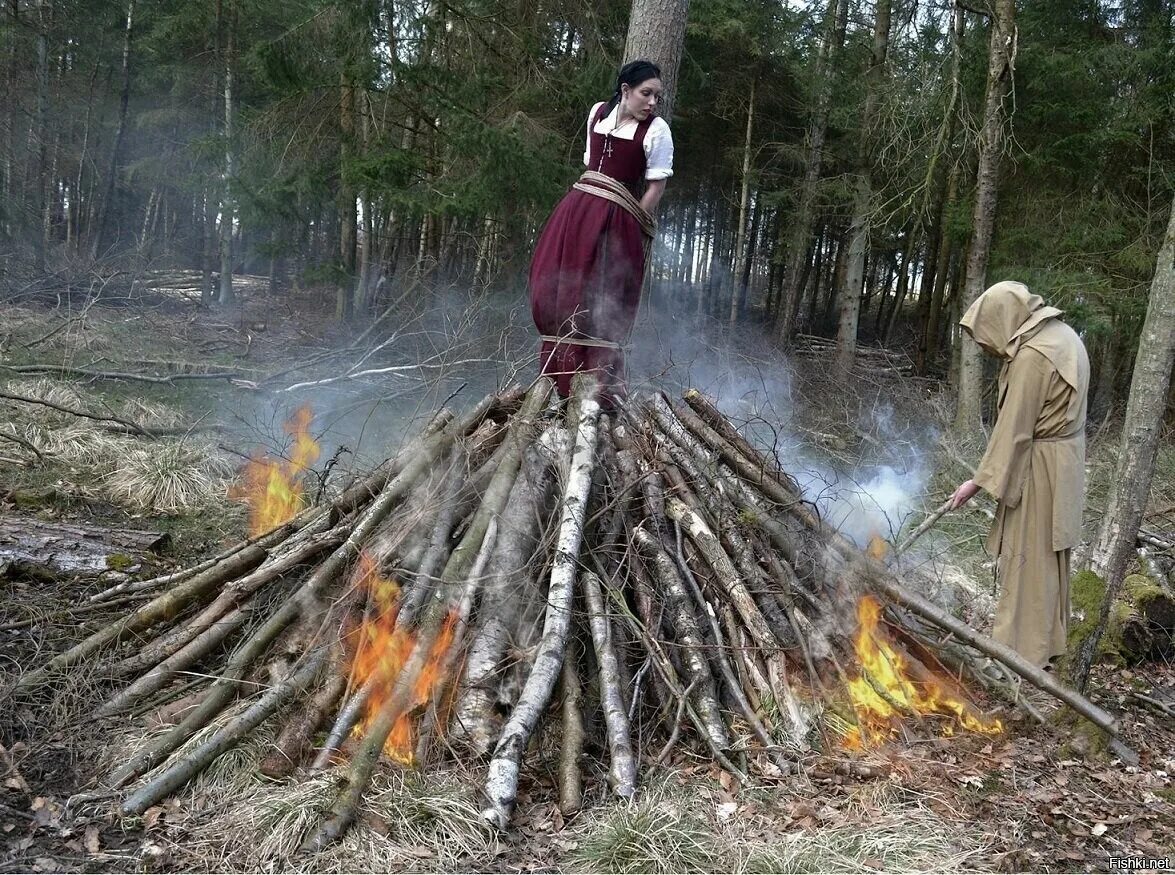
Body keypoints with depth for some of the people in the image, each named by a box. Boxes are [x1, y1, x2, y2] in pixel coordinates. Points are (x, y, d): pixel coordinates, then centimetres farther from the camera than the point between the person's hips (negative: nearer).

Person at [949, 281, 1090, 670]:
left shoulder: (1033, 355, -23)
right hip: (1062, 462, 9)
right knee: (1047, 556, 18)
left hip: (1038, 469, -9)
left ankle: (1024, 649, 12)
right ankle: (1047, 638, 31)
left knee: (1028, 557, 1)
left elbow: (1014, 429, -21)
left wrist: (980, 481, -14)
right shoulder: (1061, 335, 7)